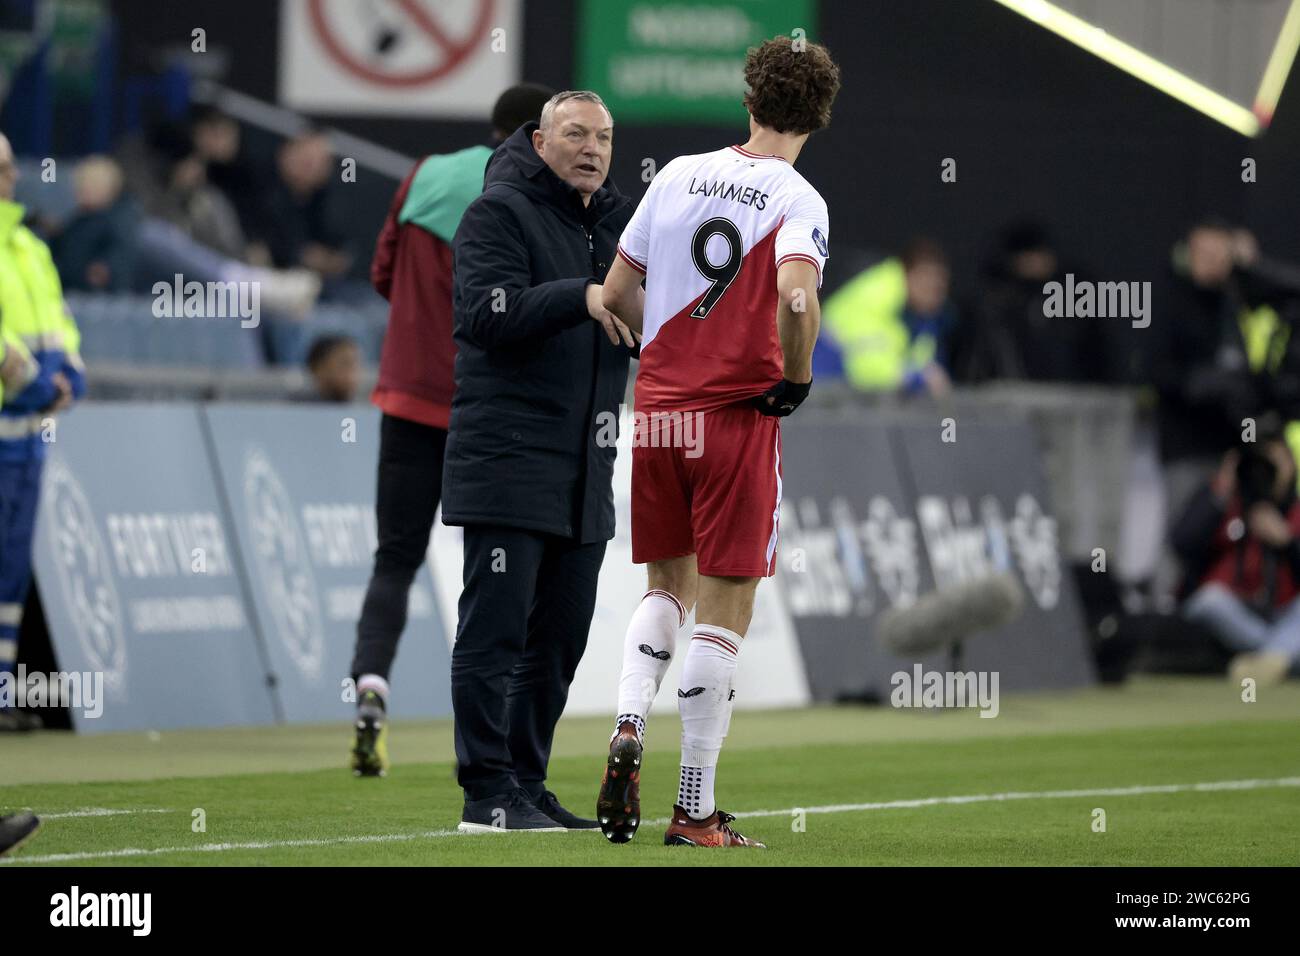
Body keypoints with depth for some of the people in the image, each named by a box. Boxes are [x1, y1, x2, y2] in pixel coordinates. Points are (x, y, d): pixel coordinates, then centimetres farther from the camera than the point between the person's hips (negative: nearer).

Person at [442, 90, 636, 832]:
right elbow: (487, 314, -19)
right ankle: (488, 793, -7)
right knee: (495, 630, -7)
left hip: (585, 473, 7)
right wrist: (581, 297, -27)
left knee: (561, 635, 9)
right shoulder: (499, 214, -5)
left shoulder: (618, 222, 17)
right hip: (508, 461, -7)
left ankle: (529, 784, 16)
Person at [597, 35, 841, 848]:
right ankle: (695, 810, 2)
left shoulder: (679, 175, 6)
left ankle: (628, 727, -5)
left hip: (659, 408, 4)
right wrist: (796, 379, -10)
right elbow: (796, 296, -27)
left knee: (668, 587, 20)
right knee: (725, 612, 2)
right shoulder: (799, 201, -8)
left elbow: (617, 291, 9)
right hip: (741, 416, -4)